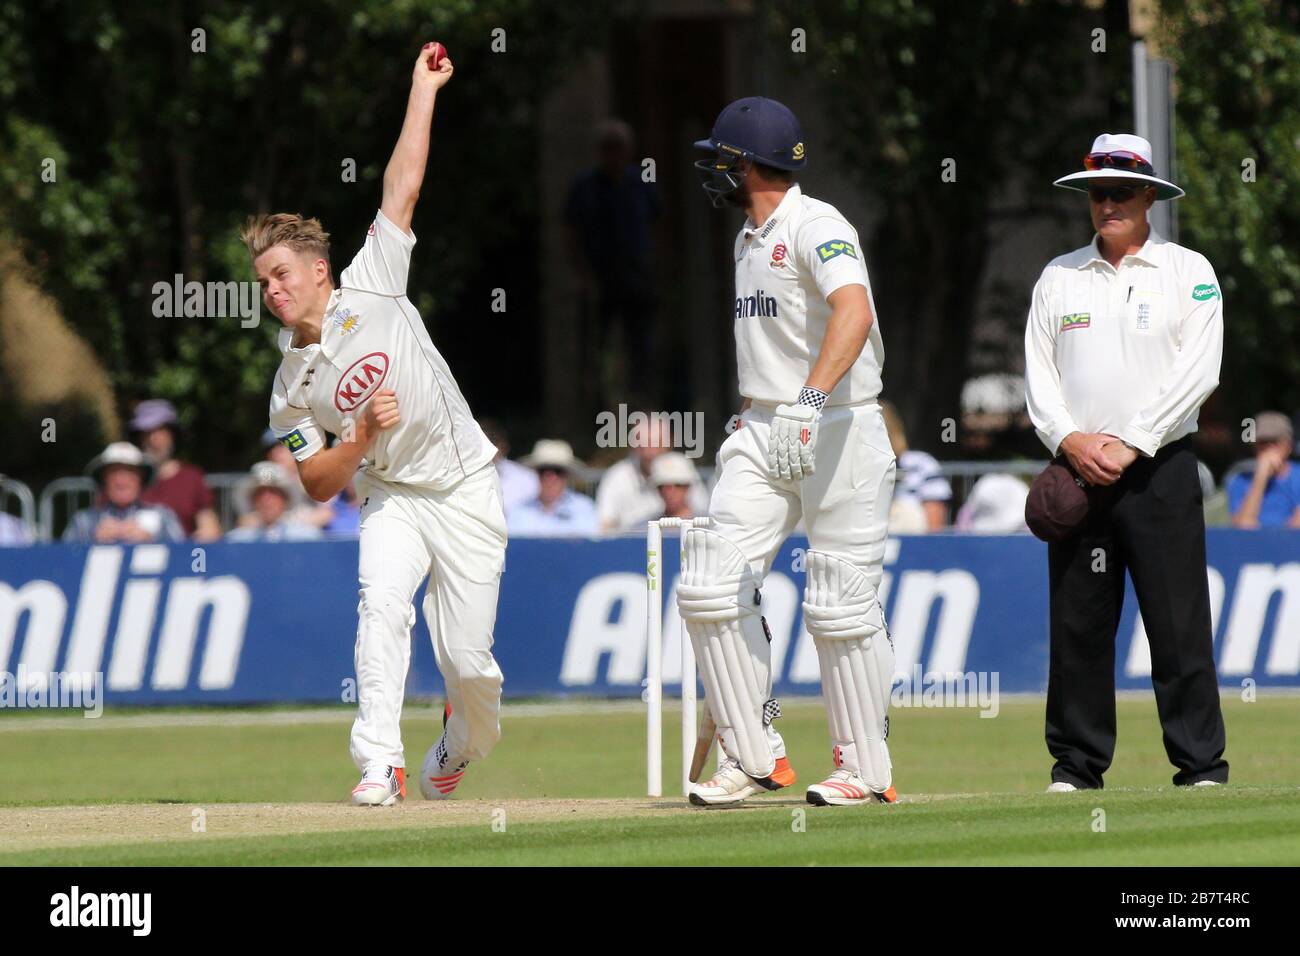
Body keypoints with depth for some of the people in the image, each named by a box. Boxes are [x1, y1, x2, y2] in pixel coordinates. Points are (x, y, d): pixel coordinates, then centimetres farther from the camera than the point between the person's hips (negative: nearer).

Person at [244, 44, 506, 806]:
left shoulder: (370, 288, -6)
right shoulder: (291, 387, -1)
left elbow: (404, 187, -8)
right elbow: (318, 485, -2)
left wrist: (424, 88, -9)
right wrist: (363, 438, -20)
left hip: (466, 491, -2)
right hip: (393, 496, 2)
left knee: (466, 655, -4)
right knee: (382, 605, -26)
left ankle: (470, 739, 28)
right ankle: (380, 765, -29)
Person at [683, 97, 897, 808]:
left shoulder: (815, 228, -13)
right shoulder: (750, 238, 17)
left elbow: (853, 312, -30)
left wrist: (810, 400, -41)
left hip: (836, 428, -9)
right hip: (764, 432, 9)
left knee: (841, 607, -5)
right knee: (709, 584, -4)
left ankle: (866, 770, 5)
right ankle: (754, 757, 2)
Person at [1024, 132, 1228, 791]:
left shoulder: (1189, 273, 4)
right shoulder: (1059, 277, 14)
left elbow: (1197, 373, -6)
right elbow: (1038, 373, 10)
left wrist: (1129, 444, -13)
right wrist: (1070, 440, -8)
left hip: (1159, 468, -3)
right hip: (1076, 470, 3)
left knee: (1179, 623, -7)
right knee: (1076, 623, 2)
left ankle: (1201, 764, -3)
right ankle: (1076, 764, 7)